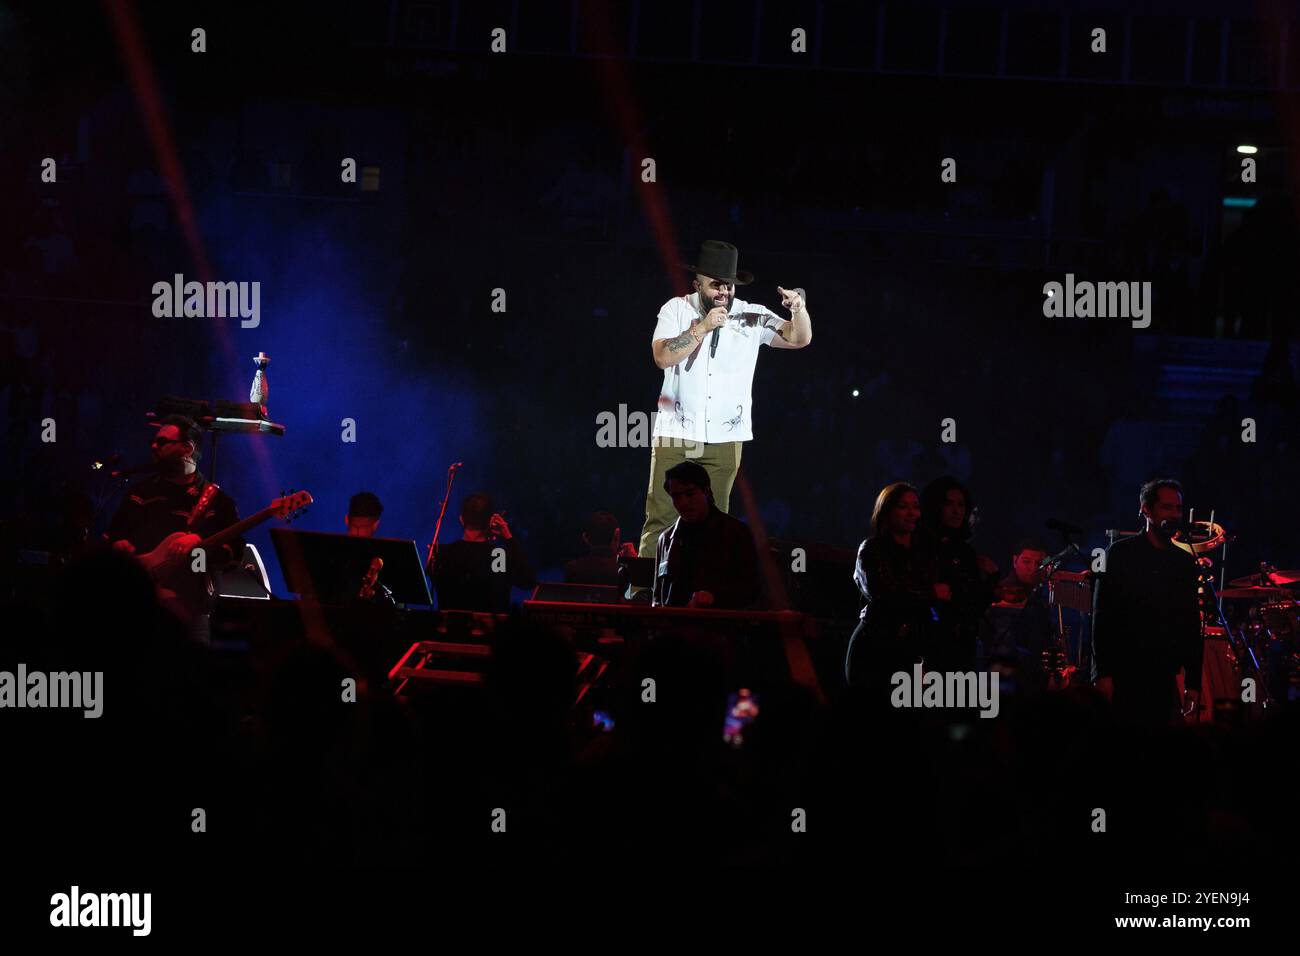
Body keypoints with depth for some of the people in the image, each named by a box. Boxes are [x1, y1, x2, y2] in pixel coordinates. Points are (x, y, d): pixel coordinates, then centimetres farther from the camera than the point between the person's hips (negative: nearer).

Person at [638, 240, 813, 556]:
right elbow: (662, 356, -11)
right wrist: (703, 328, -17)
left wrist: (798, 308, -21)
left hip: (724, 439, 1)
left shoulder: (751, 317, 4)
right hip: (675, 435, -1)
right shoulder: (677, 309, 3)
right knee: (661, 518, -5)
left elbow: (799, 338, -2)